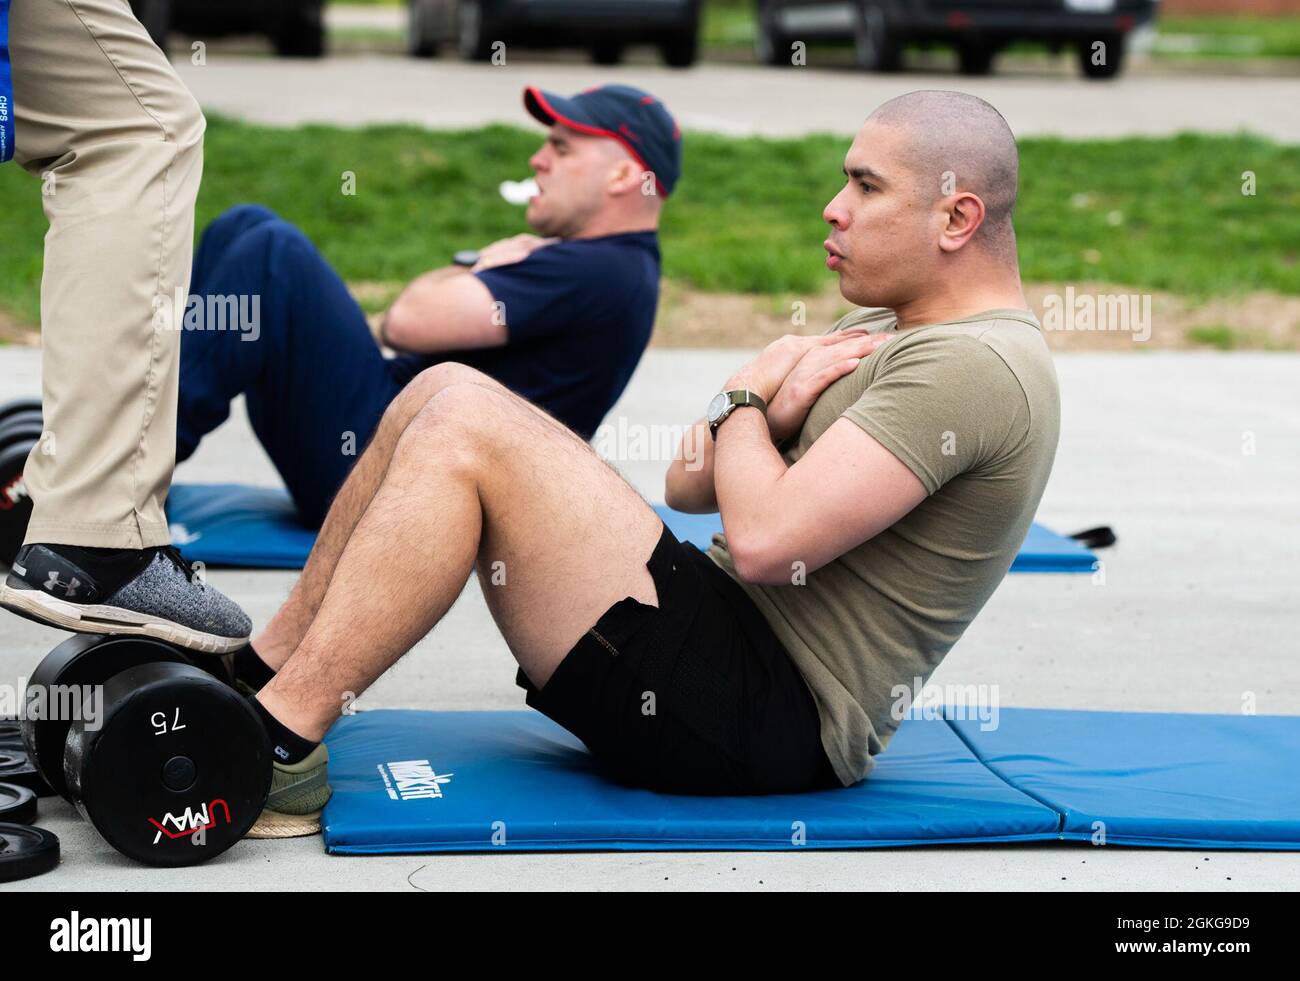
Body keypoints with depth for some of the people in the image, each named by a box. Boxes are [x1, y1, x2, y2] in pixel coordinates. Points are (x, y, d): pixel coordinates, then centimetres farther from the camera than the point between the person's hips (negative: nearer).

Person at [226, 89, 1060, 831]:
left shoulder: (974, 366, -14)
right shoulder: (883, 331, 19)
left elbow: (763, 541, -24)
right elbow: (690, 483, 20)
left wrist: (745, 399, -4)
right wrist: (773, 414, -2)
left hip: (766, 723, -11)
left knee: (464, 429, -19)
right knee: (446, 392, 5)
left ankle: (276, 744, -18)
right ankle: (262, 674, 6)